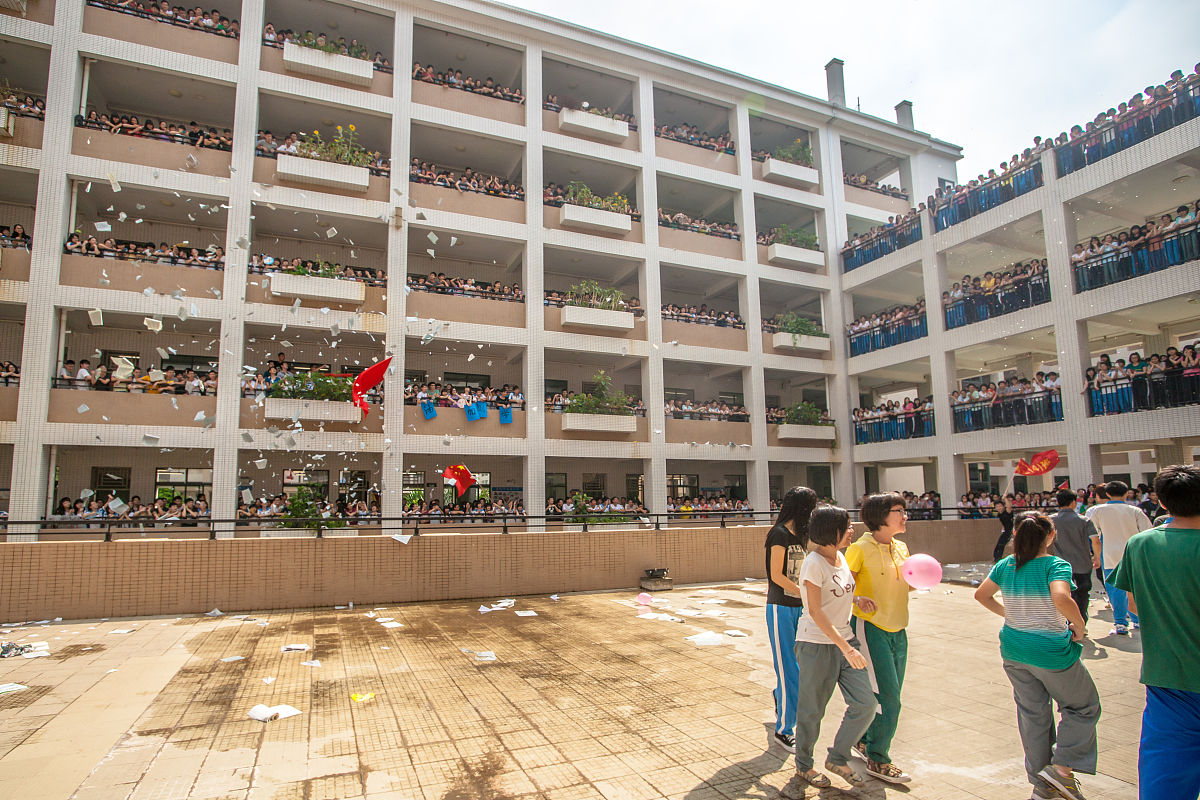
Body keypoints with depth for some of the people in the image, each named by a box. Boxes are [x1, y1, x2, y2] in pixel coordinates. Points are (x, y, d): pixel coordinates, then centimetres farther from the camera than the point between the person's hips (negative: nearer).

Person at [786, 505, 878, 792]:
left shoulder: (840, 557, 6)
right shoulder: (814, 562, -19)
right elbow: (815, 611, -21)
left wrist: (857, 599, 1)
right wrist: (846, 648, -22)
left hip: (844, 639, 8)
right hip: (817, 644, -8)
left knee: (865, 704, 4)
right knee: (812, 710, 7)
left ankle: (838, 758, 26)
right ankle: (803, 766, 29)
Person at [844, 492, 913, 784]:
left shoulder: (901, 548, 8)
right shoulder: (860, 549, -14)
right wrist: (860, 601, -28)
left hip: (898, 631, 7)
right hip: (870, 628, -7)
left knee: (889, 698, 15)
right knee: (887, 699, -4)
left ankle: (864, 740, 36)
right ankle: (877, 760, 14)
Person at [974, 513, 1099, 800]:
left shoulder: (1005, 565, 0)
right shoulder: (1055, 565, -16)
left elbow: (981, 595, 7)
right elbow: (1061, 598, -33)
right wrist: (1079, 626, -16)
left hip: (1014, 650, 5)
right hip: (1051, 652, -5)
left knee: (1032, 714, 17)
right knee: (1083, 707, 18)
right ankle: (1062, 768, 6)